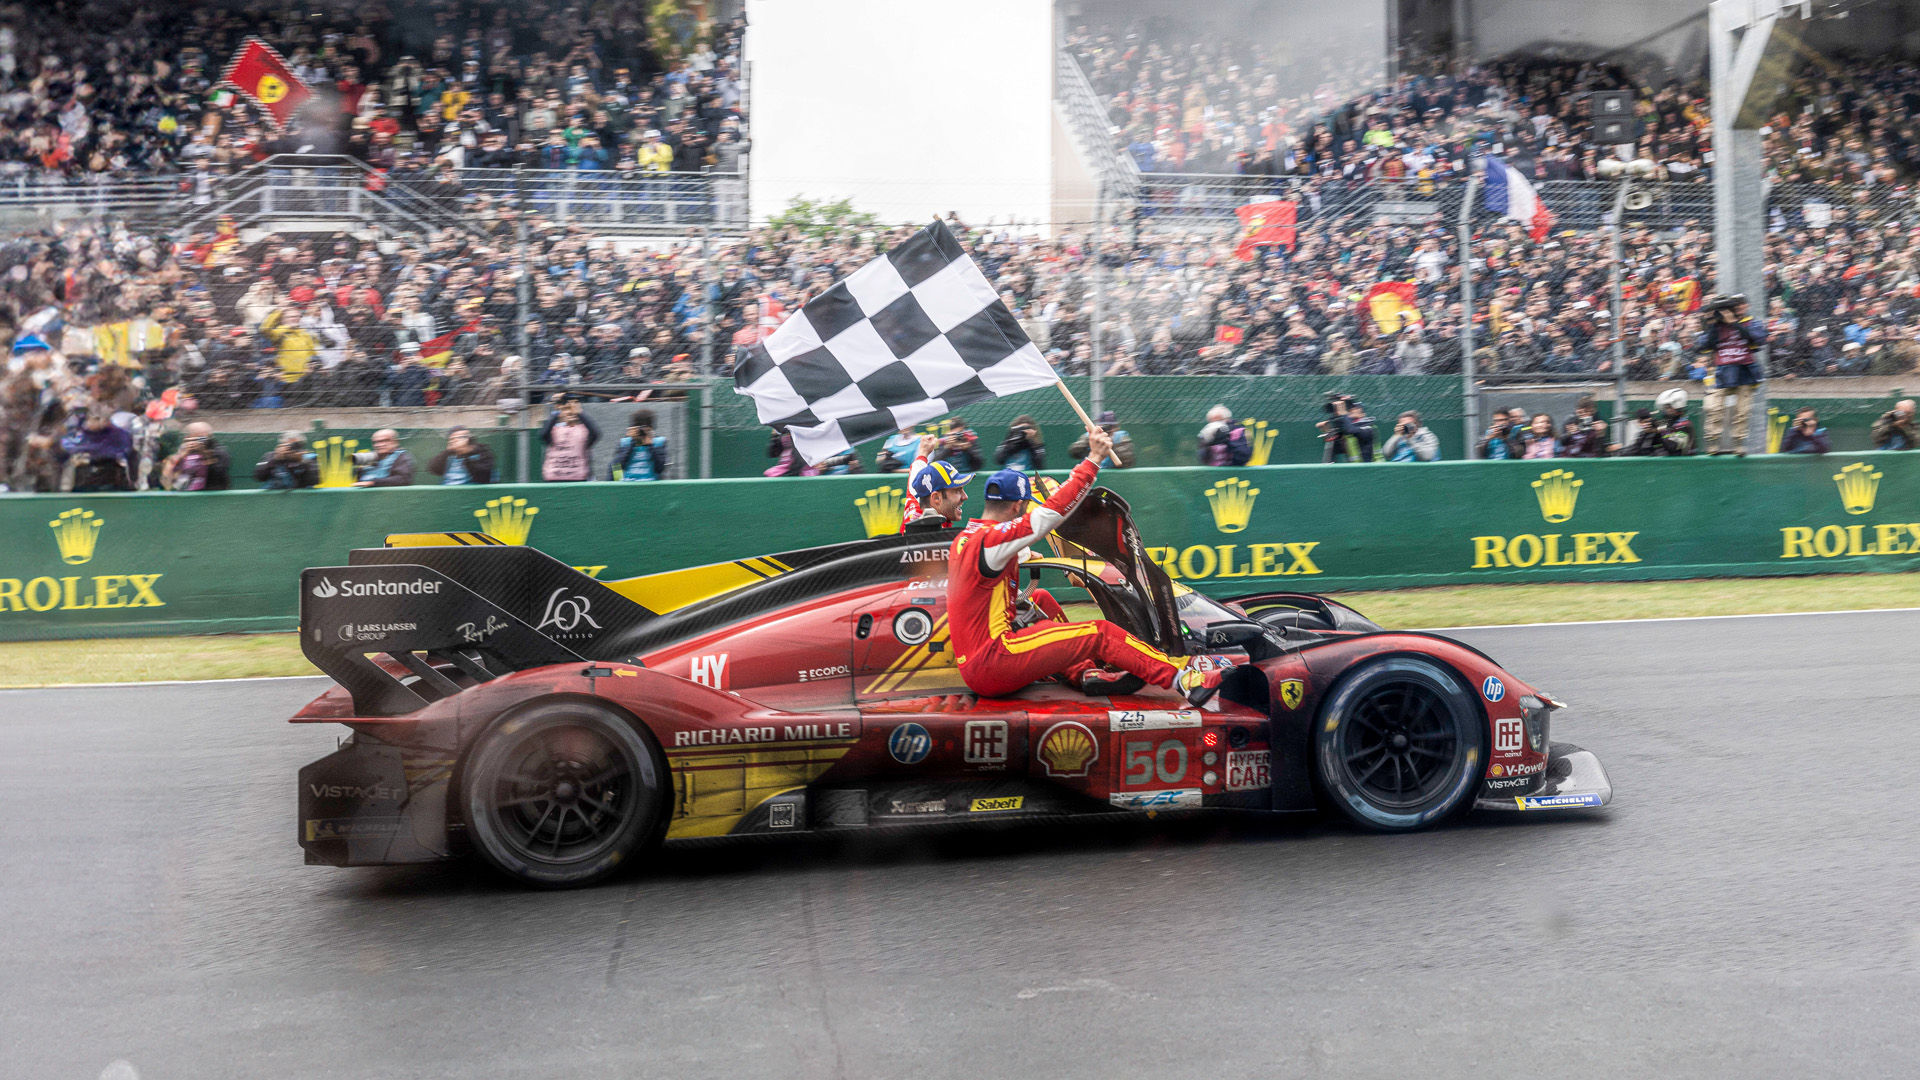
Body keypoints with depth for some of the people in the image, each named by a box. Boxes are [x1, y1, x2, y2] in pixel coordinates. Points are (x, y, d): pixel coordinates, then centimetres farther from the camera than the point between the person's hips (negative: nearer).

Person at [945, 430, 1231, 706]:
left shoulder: (964, 538, 13)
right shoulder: (990, 541, -14)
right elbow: (1052, 511, -18)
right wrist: (1093, 460, -15)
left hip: (973, 668, 10)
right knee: (1099, 634, -6)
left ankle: (1085, 672, 1)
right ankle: (1184, 676, -1)